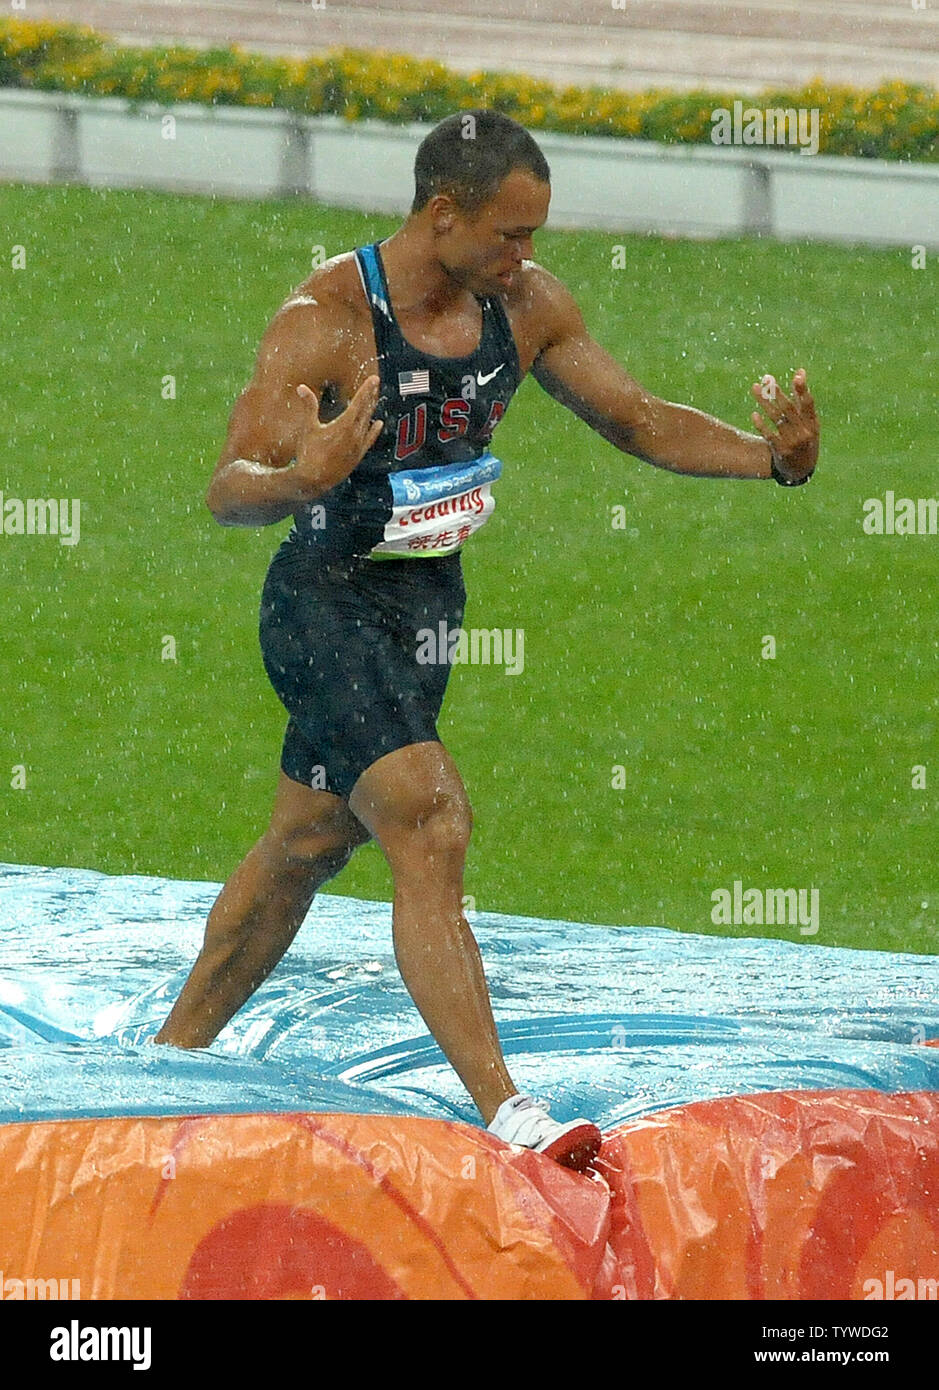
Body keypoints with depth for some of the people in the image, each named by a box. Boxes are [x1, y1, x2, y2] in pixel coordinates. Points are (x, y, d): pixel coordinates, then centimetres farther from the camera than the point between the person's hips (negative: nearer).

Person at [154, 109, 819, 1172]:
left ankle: (173, 1053, 37)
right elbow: (228, 491, -26)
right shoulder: (324, 322, -23)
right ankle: (507, 1115, -25)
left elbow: (638, 419, 6)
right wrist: (301, 479, -49)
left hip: (428, 604, 8)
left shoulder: (524, 305, -2)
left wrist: (772, 457, -8)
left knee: (305, 846, 20)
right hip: (329, 606, -8)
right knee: (429, 834, -20)